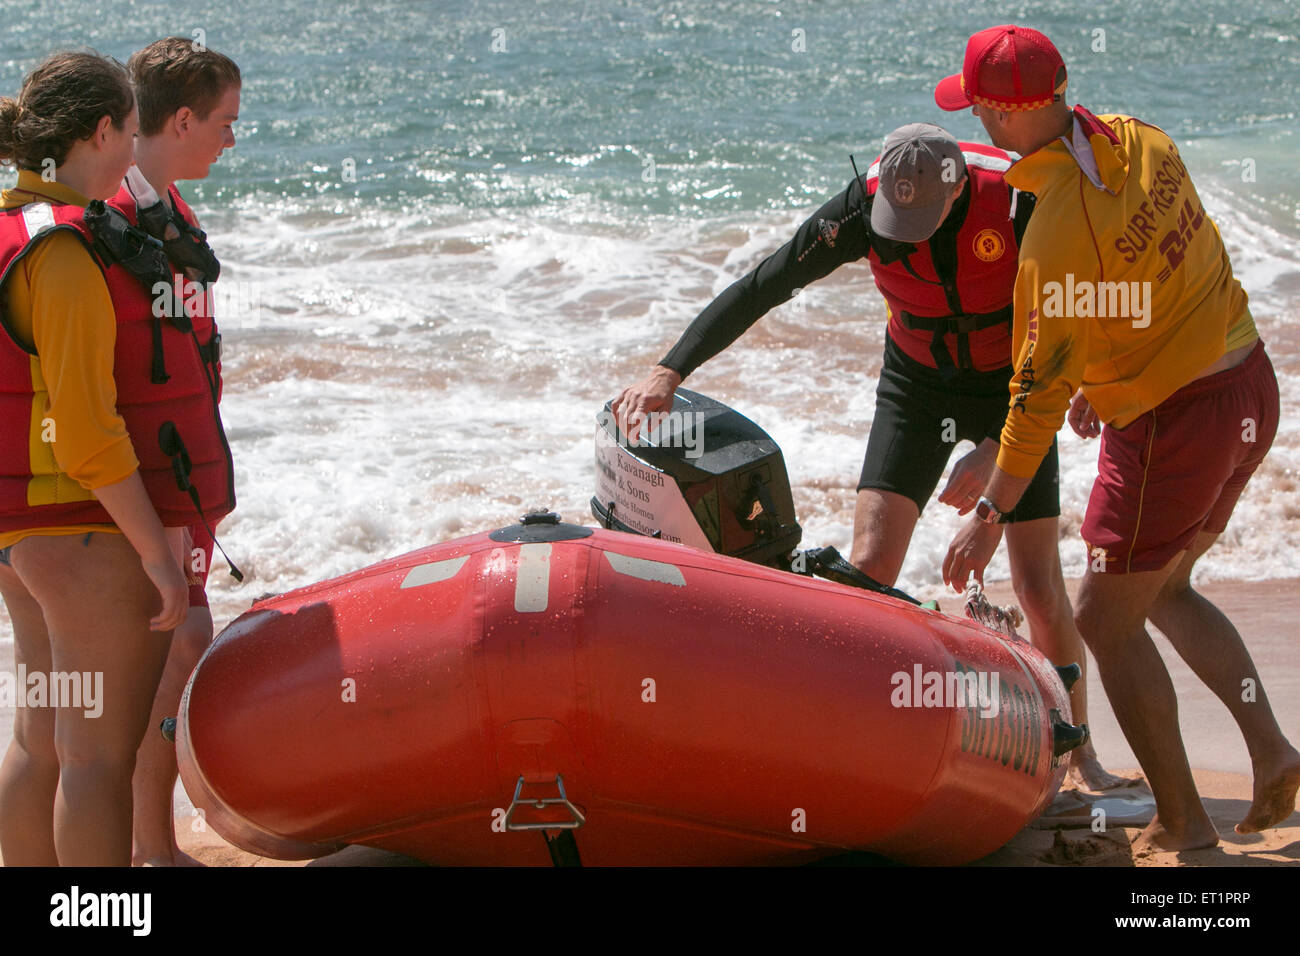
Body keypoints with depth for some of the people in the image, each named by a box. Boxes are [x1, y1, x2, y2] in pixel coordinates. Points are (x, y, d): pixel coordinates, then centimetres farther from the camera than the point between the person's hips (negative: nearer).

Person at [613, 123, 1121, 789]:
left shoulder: (1019, 202, -28)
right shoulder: (864, 208, -23)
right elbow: (758, 290, -20)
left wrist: (998, 448, -26)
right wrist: (668, 372, -30)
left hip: (1012, 389, -2)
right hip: (916, 387, 2)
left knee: (1040, 589, -6)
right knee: (868, 570, -13)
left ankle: (1079, 753, 14)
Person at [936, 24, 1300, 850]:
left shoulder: (1057, 235, -24)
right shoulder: (1140, 141, 0)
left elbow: (1040, 391, -19)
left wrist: (991, 515, -10)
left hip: (1176, 423, -8)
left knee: (1108, 621, 7)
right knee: (1165, 589, 25)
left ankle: (1184, 825, 11)